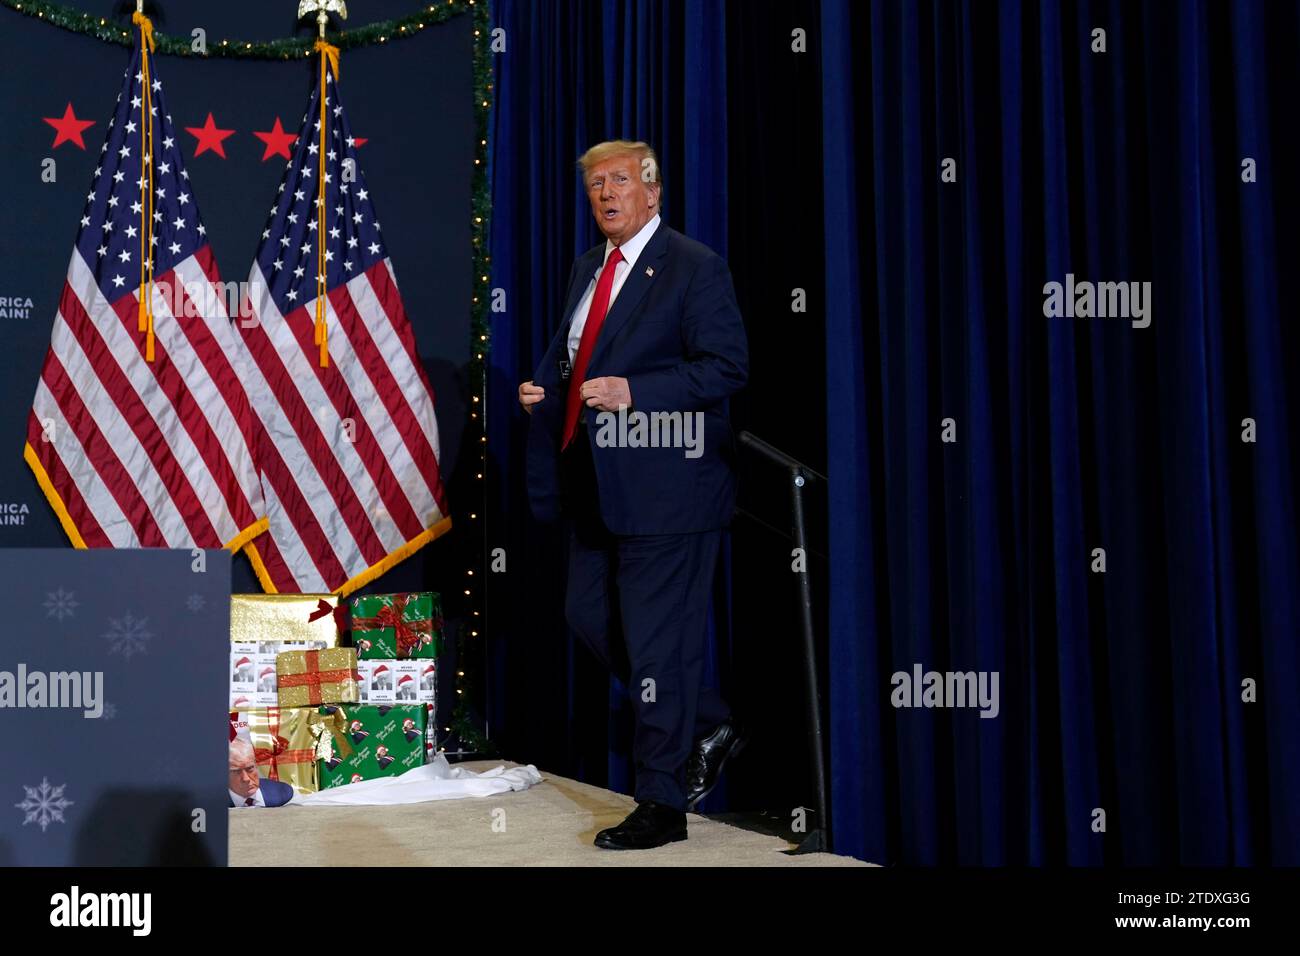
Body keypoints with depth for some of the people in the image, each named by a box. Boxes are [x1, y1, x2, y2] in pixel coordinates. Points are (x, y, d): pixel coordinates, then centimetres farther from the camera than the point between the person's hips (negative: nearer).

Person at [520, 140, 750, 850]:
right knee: (588, 616, 13)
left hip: (663, 488, -9)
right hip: (594, 486, 9)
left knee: (657, 642, -3)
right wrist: (544, 387, 6)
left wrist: (634, 391, -25)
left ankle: (662, 805, 10)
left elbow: (725, 366, -16)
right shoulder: (588, 267, 16)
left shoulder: (695, 267, -8)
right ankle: (710, 727, 30)